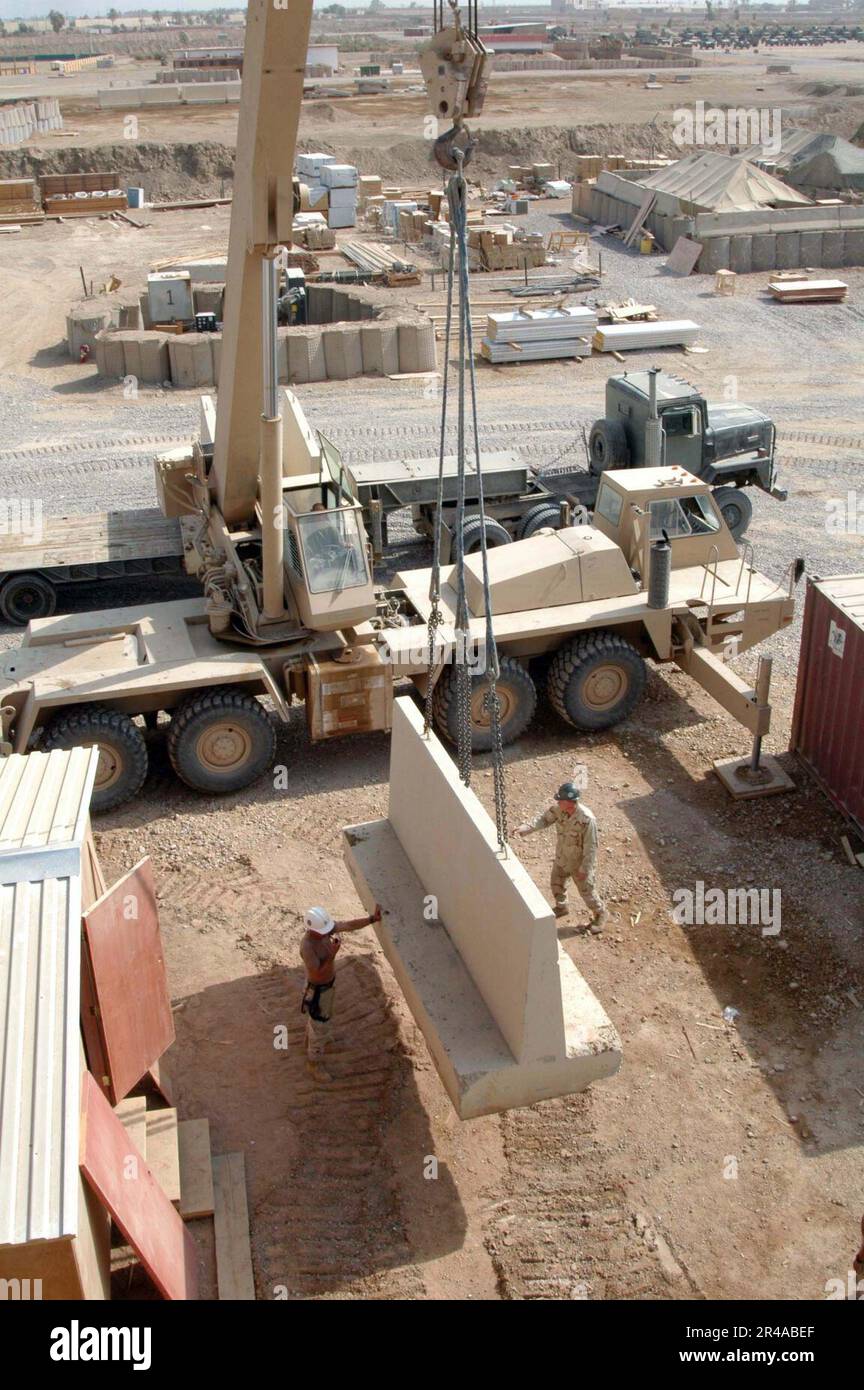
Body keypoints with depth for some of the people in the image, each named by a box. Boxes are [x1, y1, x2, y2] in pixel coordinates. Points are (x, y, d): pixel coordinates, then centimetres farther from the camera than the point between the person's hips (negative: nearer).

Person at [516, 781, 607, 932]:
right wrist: (526, 827, -29)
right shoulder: (559, 809, -19)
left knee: (587, 892, 13)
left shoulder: (587, 819, -36)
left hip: (580, 863, -6)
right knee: (557, 885, 26)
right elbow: (543, 818, -11)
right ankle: (561, 907, 55)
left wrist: (584, 869, -21)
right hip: (561, 859, 6)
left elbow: (590, 847, -28)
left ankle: (600, 913, 41)